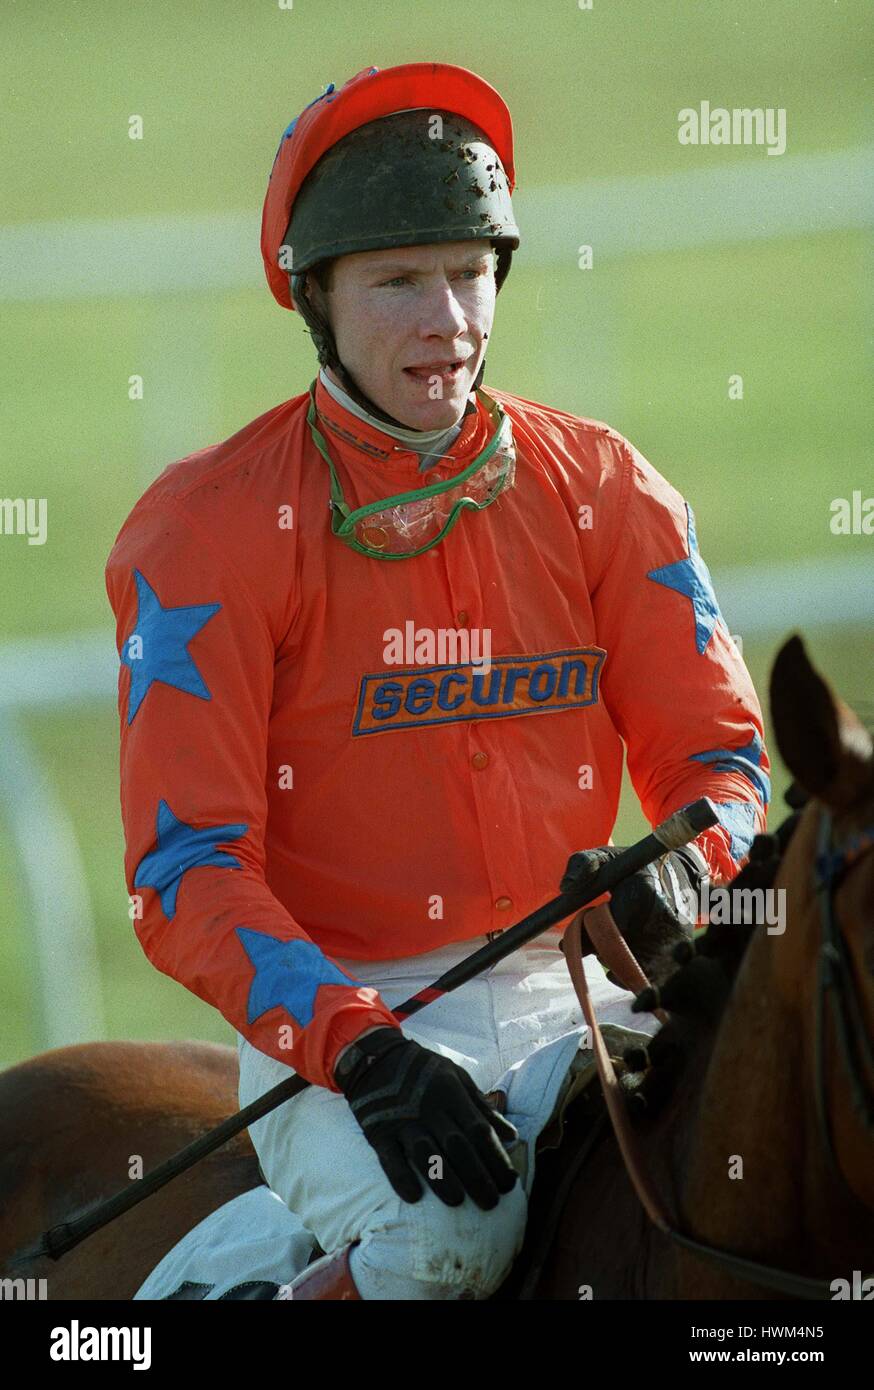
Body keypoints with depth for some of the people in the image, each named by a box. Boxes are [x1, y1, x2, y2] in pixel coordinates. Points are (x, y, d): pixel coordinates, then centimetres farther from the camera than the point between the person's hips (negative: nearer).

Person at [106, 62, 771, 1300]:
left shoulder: (604, 490, 9)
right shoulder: (209, 527, -4)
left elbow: (714, 747, 9)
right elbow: (188, 869, -9)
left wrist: (679, 872, -16)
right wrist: (355, 1046, -26)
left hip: (567, 996, 4)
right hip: (334, 1005, -3)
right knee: (439, 1241, -33)